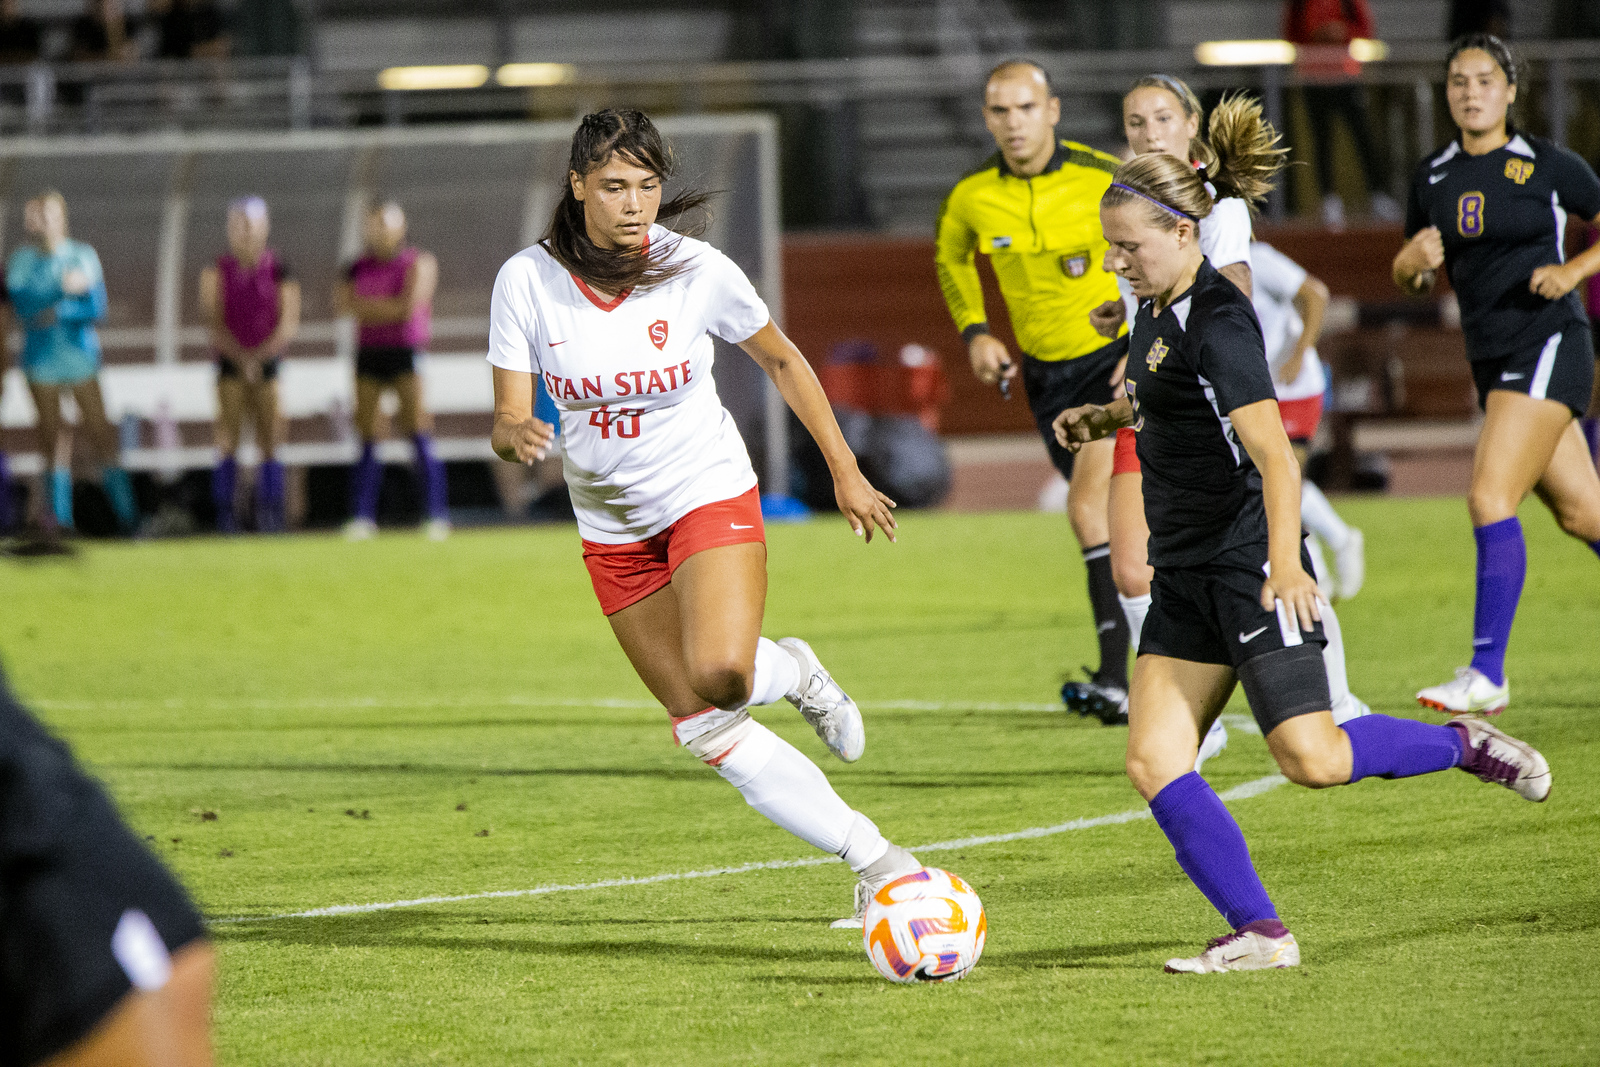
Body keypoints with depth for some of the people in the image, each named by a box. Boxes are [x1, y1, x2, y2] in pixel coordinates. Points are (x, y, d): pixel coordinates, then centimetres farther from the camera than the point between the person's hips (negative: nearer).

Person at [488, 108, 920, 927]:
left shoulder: (697, 270, -14)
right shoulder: (527, 281, -12)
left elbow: (782, 361, 3)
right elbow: (507, 421, -11)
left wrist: (846, 473, 7)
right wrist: (520, 435, -36)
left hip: (710, 494, -3)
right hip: (613, 528, 3)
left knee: (719, 675, -30)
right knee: (707, 732, 0)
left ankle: (791, 672, 6)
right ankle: (877, 864, 10)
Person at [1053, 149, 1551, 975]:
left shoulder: (1217, 325, -19)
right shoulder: (1156, 308, 10)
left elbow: (1274, 456, -29)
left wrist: (1284, 563, -41)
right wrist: (1106, 417, 16)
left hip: (1247, 564, -9)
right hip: (1184, 575, 9)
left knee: (1312, 760, -13)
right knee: (1152, 763, -4)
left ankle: (1462, 743, 13)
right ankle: (1259, 933, -2)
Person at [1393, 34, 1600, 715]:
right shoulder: (1433, 179, 8)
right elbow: (1412, 277, 16)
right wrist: (1414, 263, -6)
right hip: (1491, 359, 6)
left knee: (1491, 498, -17)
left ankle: (1487, 676, -16)